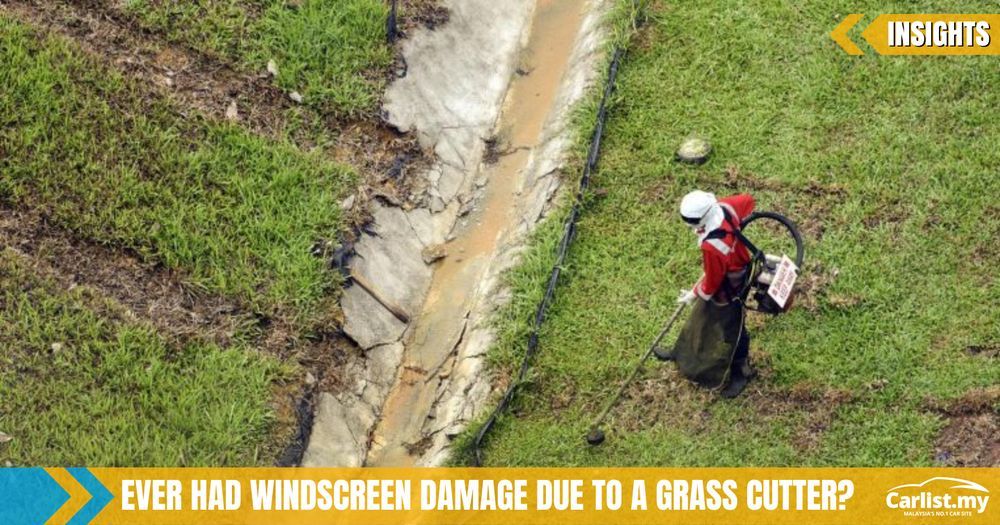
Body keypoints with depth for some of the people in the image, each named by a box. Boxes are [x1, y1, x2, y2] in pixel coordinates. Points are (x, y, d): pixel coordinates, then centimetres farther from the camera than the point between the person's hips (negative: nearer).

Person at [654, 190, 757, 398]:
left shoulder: (712, 247, -44)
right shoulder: (724, 207, -23)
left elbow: (712, 282, -27)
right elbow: (747, 200, -1)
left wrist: (695, 294, -8)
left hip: (728, 290, -9)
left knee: (731, 330, 16)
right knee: (702, 318, 30)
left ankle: (740, 372, 41)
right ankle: (684, 354, 53)